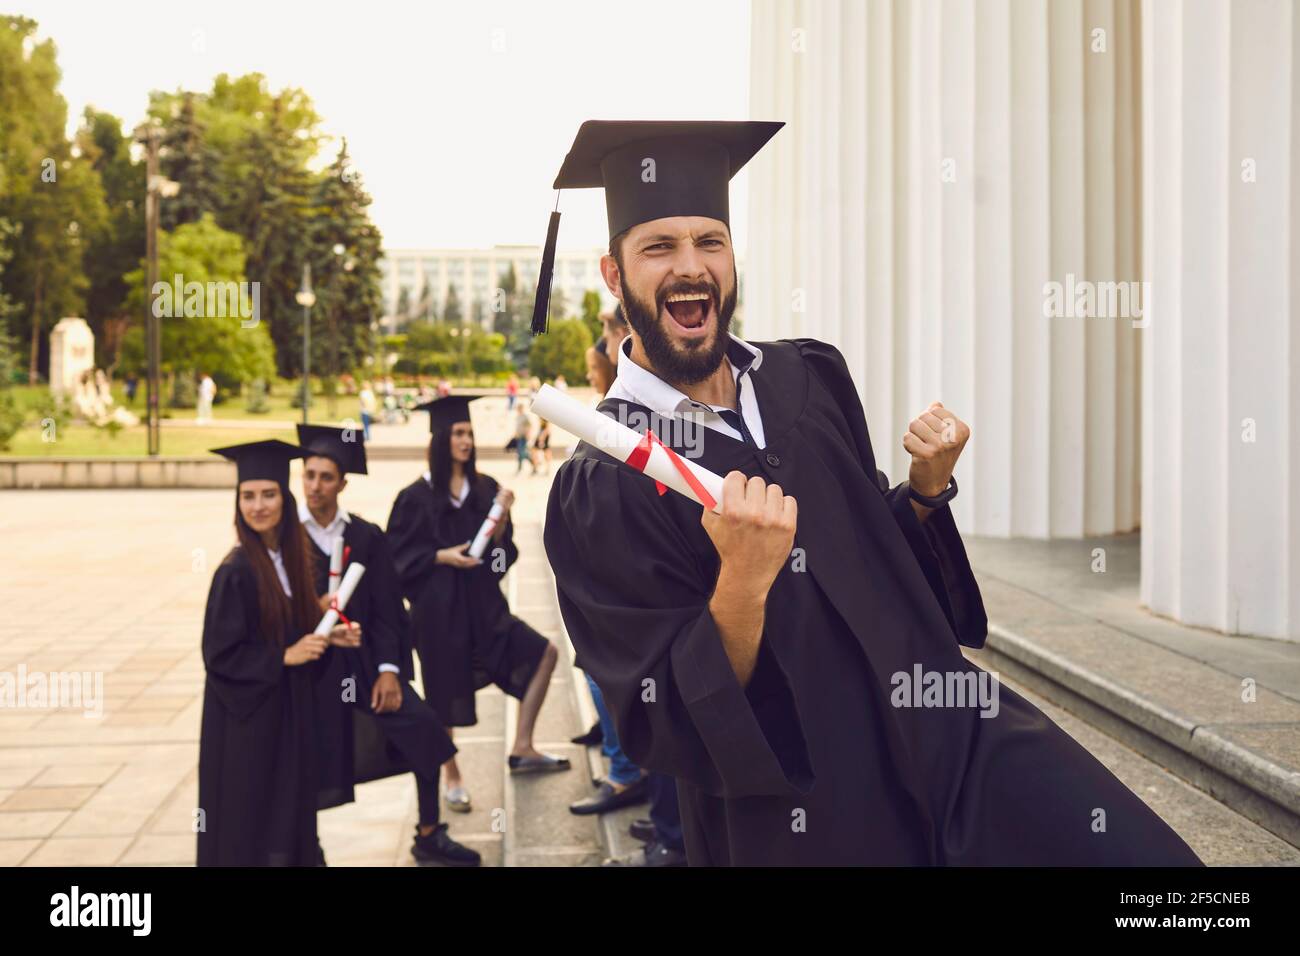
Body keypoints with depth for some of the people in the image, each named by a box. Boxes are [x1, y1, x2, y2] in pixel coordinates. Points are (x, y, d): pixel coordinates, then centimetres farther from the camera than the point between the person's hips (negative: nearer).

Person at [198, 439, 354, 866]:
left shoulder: (290, 558, 4)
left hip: (289, 708, 7)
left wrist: (326, 638, -1)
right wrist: (284, 657, -20)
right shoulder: (236, 571, -17)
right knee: (248, 824, 3)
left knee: (286, 816, 14)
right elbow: (220, 654, -17)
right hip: (247, 717, -7)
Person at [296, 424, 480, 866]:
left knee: (424, 728, -8)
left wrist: (388, 669, -8)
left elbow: (386, 607, 1)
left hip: (362, 659, 2)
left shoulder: (366, 537, 3)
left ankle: (428, 836, 8)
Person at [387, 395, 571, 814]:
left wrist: (501, 519, -13)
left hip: (483, 603, 4)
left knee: (545, 653, -5)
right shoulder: (417, 497, -7)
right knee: (445, 696, 5)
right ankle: (452, 778, 26)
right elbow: (399, 556, -6)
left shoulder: (486, 489, 3)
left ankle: (522, 749, 5)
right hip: (438, 607, -4)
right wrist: (441, 556, -19)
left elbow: (499, 548, 5)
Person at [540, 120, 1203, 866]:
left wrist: (926, 486, -2)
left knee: (1149, 856, -18)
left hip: (956, 730, 2)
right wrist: (742, 583, -27)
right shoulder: (600, 489, -10)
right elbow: (668, 732, -12)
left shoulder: (811, 378, 4)